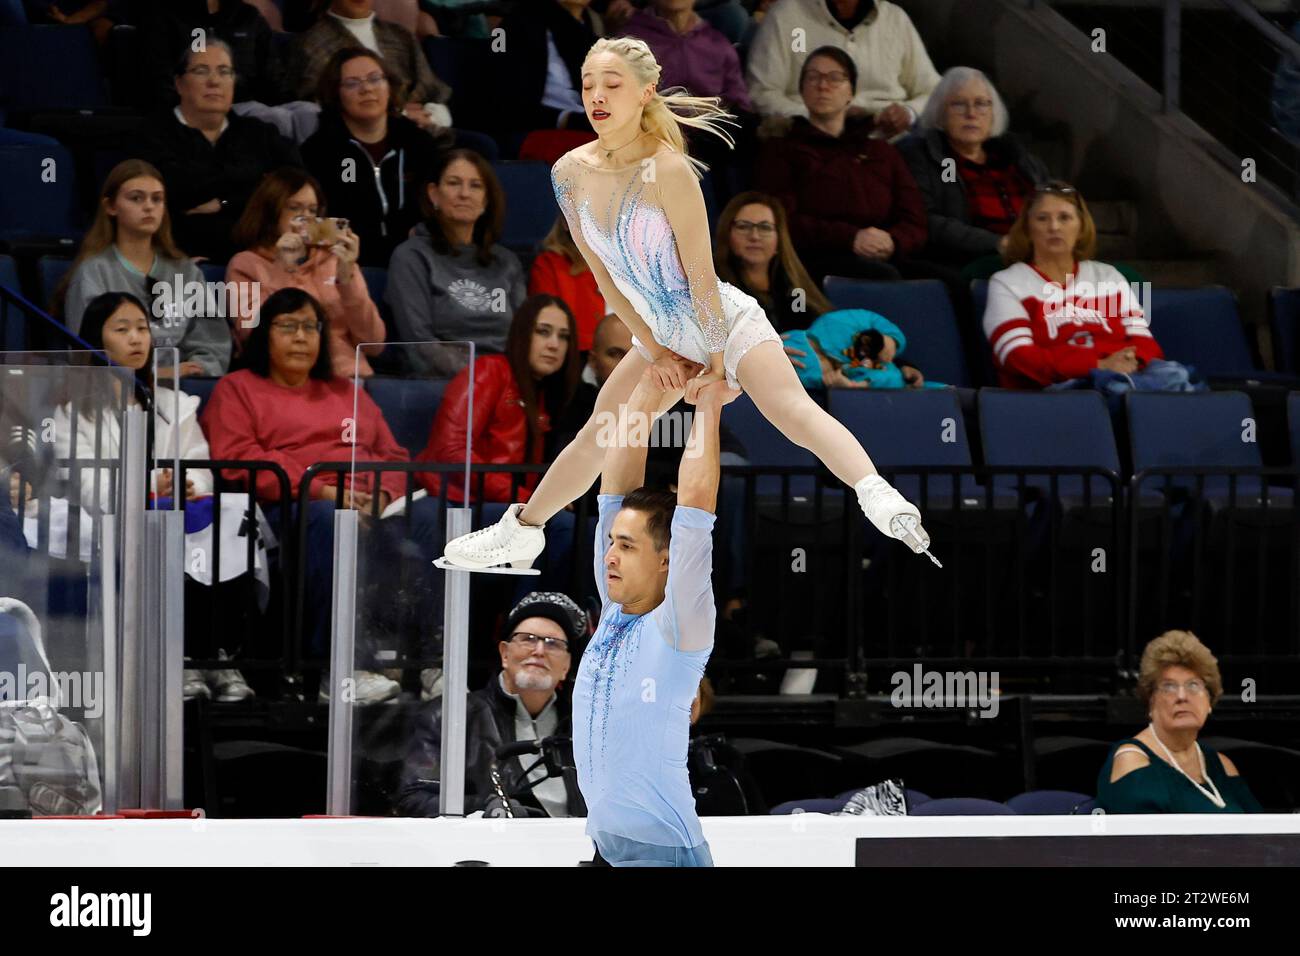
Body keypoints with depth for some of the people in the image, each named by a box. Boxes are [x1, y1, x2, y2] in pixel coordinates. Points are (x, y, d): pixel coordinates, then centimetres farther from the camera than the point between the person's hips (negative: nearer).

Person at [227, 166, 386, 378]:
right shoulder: (245, 265, 9)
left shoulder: (335, 259, 16)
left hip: (347, 379, 3)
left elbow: (373, 344, 6)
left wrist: (347, 277, -5)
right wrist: (283, 270, -9)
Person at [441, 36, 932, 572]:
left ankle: (876, 495, -46)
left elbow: (701, 276, -21)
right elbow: (603, 273, 2)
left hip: (728, 324, -7)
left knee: (794, 412, -29)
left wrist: (717, 363, -16)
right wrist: (653, 351, 1)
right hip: (663, 337, 7)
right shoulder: (570, 174, -7)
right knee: (595, 438, 19)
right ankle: (522, 530, 38)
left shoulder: (666, 170, -26)